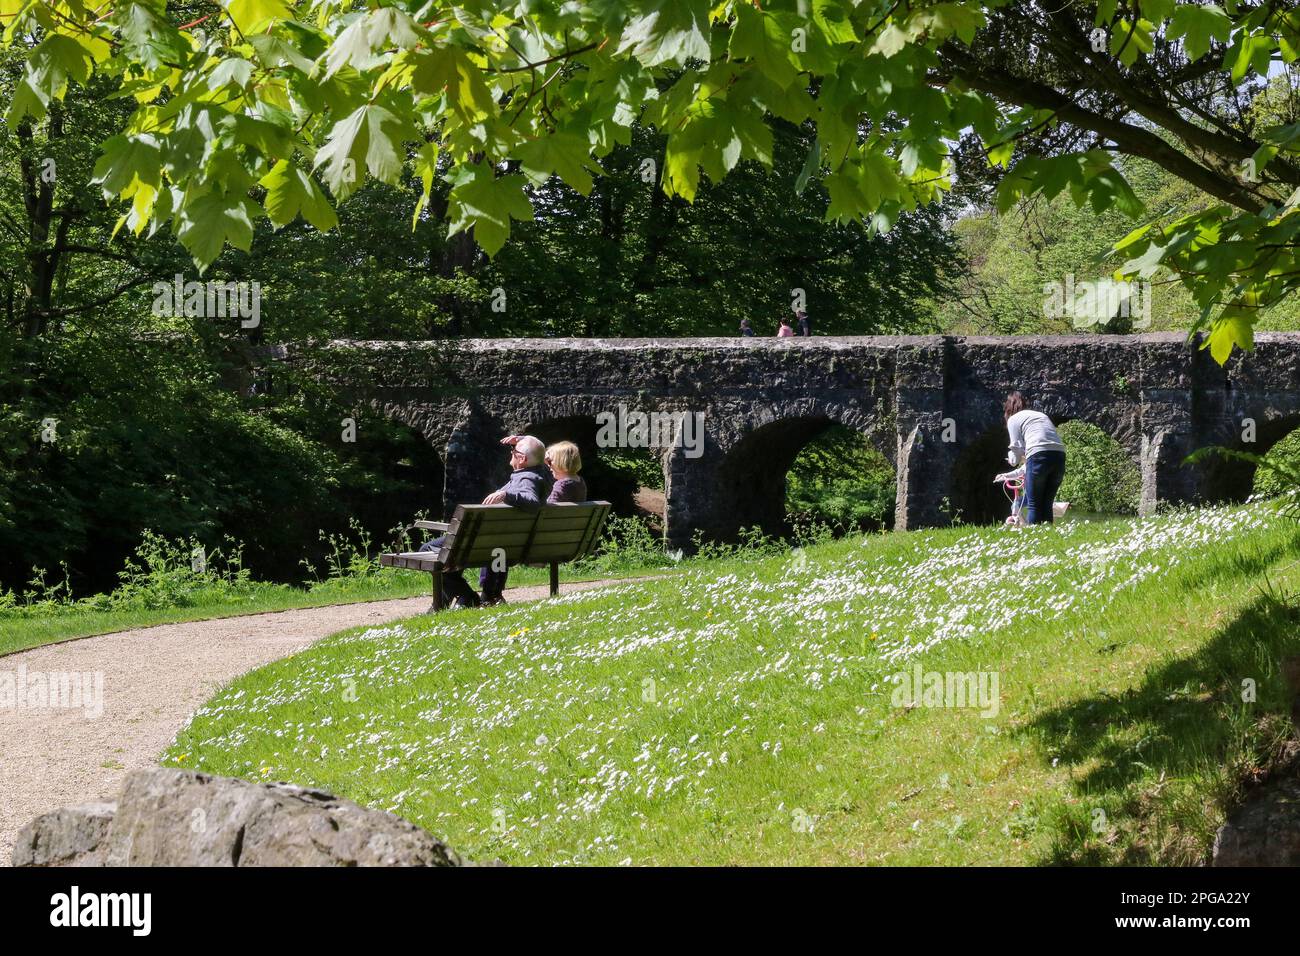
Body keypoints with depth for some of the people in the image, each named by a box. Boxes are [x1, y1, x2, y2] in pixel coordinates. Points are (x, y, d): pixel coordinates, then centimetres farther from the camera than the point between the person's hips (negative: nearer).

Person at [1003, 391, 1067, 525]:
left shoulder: (1013, 419, 14)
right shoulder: (1041, 415, 33)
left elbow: (1017, 448, 6)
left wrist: (1012, 458, 28)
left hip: (1039, 455, -5)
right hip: (1059, 455, 5)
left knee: (1033, 505, 1)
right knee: (1047, 504, 12)